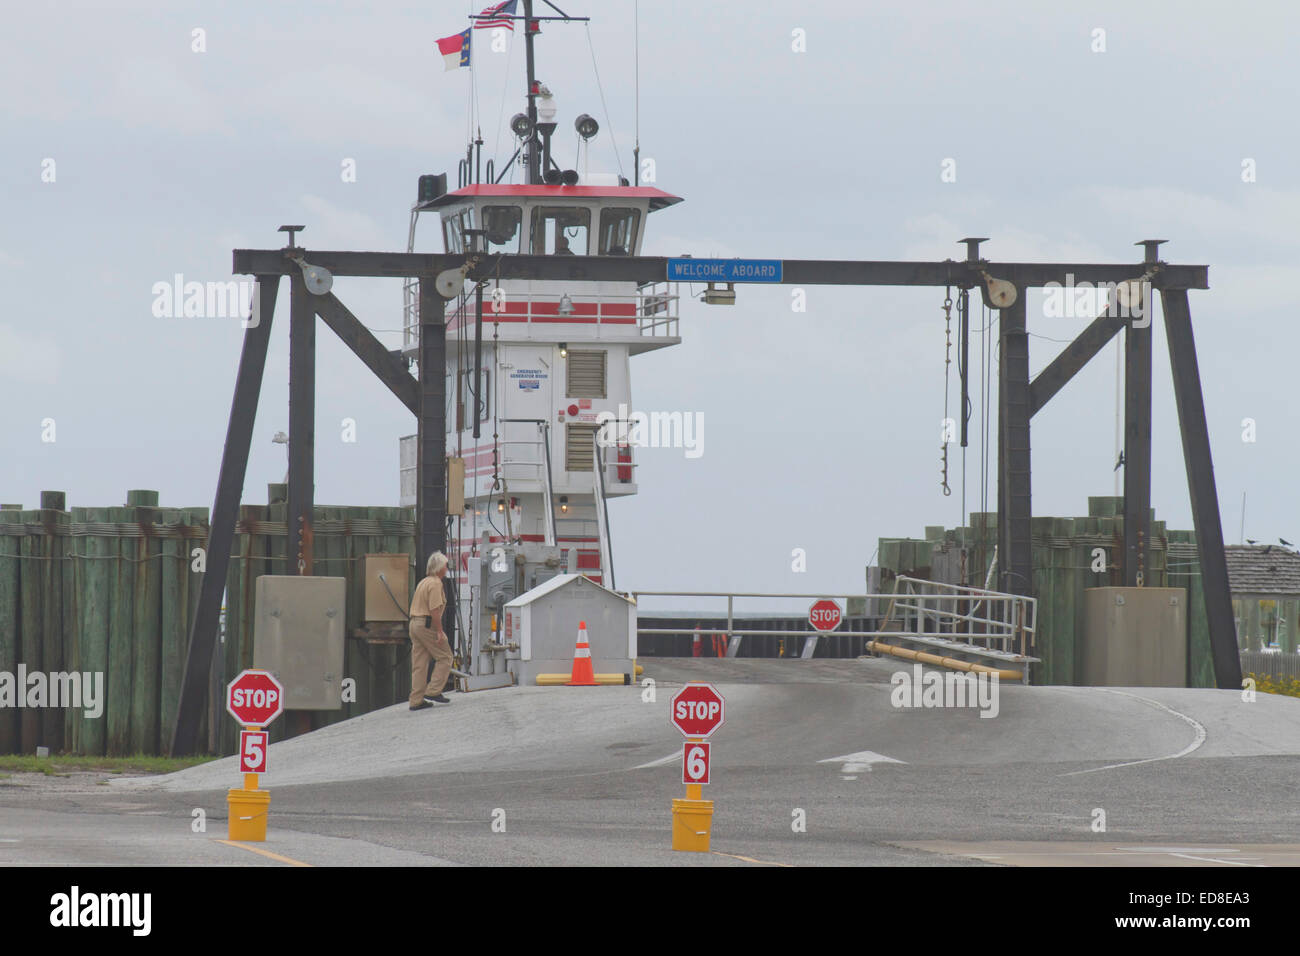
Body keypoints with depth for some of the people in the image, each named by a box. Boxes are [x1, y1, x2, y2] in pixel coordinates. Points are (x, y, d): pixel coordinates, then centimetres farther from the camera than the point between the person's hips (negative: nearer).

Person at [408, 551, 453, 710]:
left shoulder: (422, 583, 18)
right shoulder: (435, 584, -12)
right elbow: (435, 609, -20)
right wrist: (439, 632, -19)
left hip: (414, 623, 9)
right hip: (427, 624, -9)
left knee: (419, 663, 7)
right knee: (444, 657, 1)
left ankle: (416, 700, 6)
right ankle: (433, 692, -6)